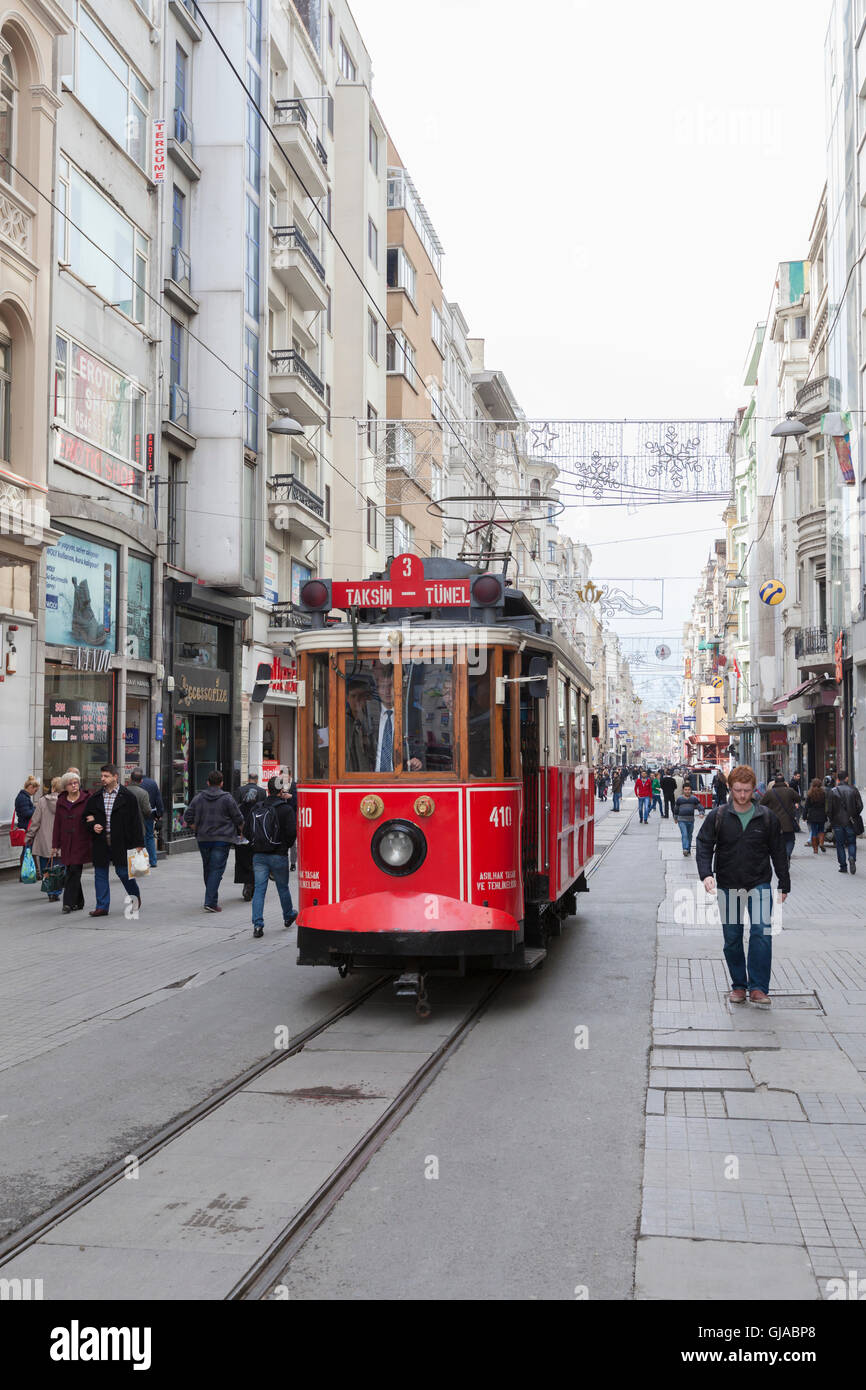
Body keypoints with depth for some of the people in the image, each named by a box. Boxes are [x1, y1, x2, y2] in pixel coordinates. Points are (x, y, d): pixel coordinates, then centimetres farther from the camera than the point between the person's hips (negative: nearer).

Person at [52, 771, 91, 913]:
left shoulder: (86, 800, -2)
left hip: (81, 843, -4)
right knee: (71, 872, 8)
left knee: (74, 871, -9)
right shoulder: (61, 802, 10)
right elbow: (57, 824, 12)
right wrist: (55, 844, 10)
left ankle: (69, 903, -9)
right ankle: (78, 902, 20)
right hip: (66, 843, 4)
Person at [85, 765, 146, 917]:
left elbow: (136, 821, -4)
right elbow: (87, 817, 19)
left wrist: (138, 844, -8)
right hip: (100, 842, 4)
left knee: (123, 871, 1)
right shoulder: (95, 798, 9)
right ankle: (102, 906, 12)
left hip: (120, 842, -4)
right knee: (100, 873, 5)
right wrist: (93, 825, -4)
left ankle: (136, 897, 27)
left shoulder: (127, 797, -3)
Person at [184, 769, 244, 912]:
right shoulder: (227, 798, -7)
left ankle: (211, 898, 26)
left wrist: (197, 829, 15)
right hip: (222, 839, -4)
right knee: (217, 869, -5)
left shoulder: (198, 797, 3)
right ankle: (210, 901, -13)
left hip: (203, 839, 4)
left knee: (207, 869, 16)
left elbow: (188, 817, 4)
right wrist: (241, 830, 17)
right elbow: (239, 819, -2)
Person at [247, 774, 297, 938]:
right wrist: (286, 845, 6)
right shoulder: (286, 809, -9)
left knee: (259, 889, 3)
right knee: (283, 887, 15)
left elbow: (246, 831, 7)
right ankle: (288, 916, 34)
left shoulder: (255, 808, 4)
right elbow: (292, 832, -12)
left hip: (258, 855, 3)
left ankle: (257, 924, -7)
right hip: (278, 855, -3)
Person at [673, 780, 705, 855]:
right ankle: (685, 849, -25)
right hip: (681, 820, -2)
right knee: (684, 835, -16)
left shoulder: (694, 799, 4)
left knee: (689, 836, 12)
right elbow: (676, 809, 14)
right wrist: (675, 818, 20)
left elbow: (700, 807, 4)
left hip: (691, 820, 2)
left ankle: (688, 850, 24)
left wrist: (701, 813, -15)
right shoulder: (679, 799, 3)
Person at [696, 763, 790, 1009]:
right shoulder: (718, 816, -1)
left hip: (759, 884, -1)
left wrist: (784, 885, 10)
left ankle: (758, 987, -8)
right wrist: (706, 873, -19)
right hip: (728, 886, 1)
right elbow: (704, 846, -2)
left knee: (761, 933, -14)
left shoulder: (766, 817, 2)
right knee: (732, 938, 7)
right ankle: (739, 985, 20)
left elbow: (778, 852, 9)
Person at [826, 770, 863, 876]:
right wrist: (854, 816, 12)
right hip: (851, 822, 1)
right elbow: (860, 806, -3)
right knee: (852, 842, 11)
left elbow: (829, 809, -6)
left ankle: (843, 866, 8)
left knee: (840, 844, 9)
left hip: (837, 822, -1)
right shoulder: (853, 790, -2)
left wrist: (831, 820, 7)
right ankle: (852, 857, -16)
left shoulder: (832, 791, -5)